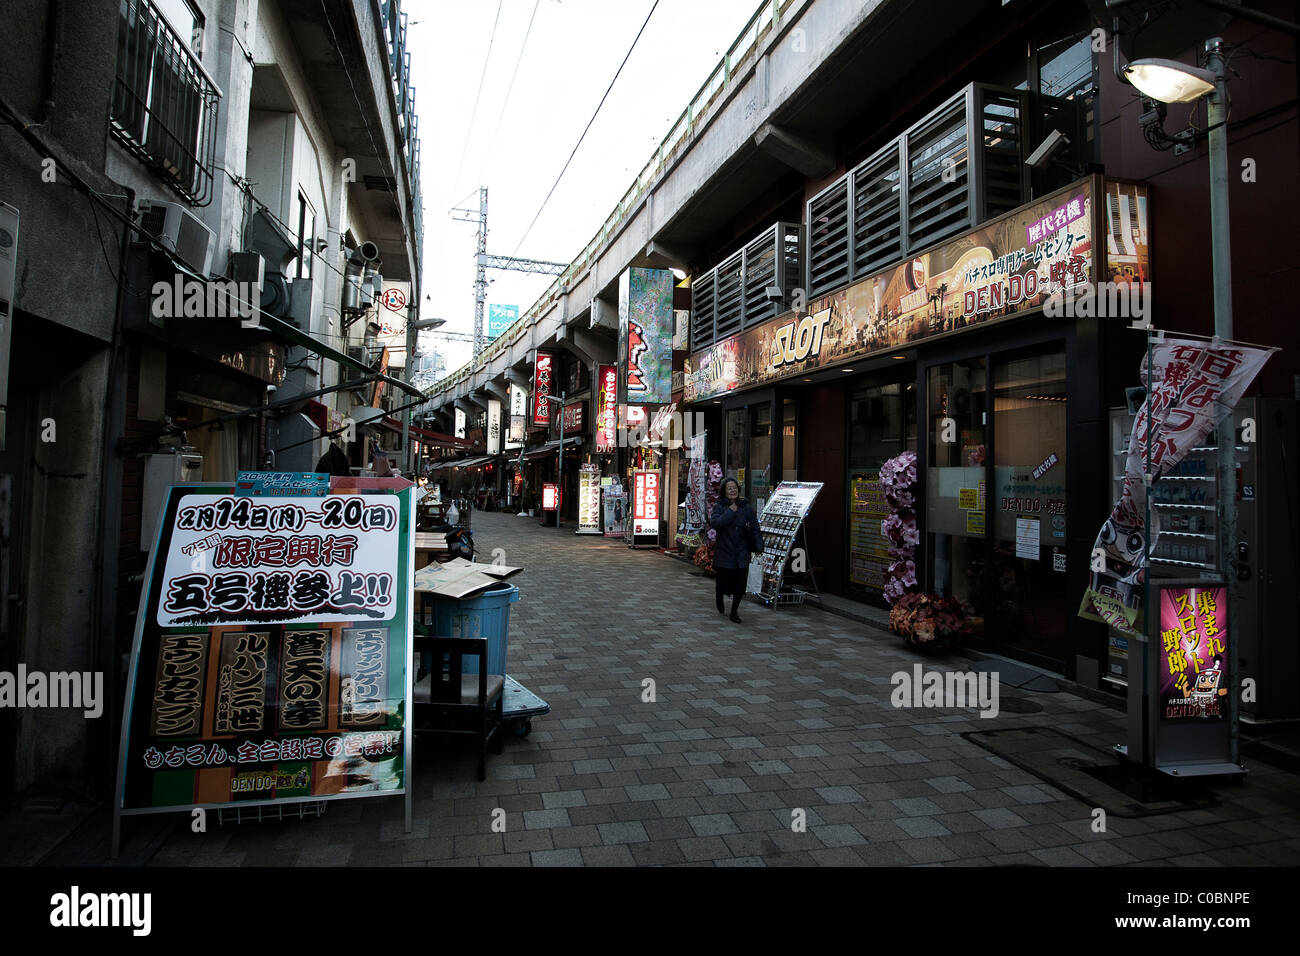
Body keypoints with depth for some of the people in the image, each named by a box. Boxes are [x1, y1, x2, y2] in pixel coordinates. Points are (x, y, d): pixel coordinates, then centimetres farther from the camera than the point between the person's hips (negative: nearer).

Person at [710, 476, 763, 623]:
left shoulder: (746, 508, 5)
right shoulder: (719, 507, 1)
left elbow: (755, 528, 4)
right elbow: (714, 523, -16)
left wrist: (759, 546, -7)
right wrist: (730, 512, -15)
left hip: (741, 553, 1)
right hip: (724, 551, -1)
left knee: (740, 583, -5)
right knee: (723, 580, 9)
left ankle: (734, 611, 14)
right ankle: (720, 604, 40)